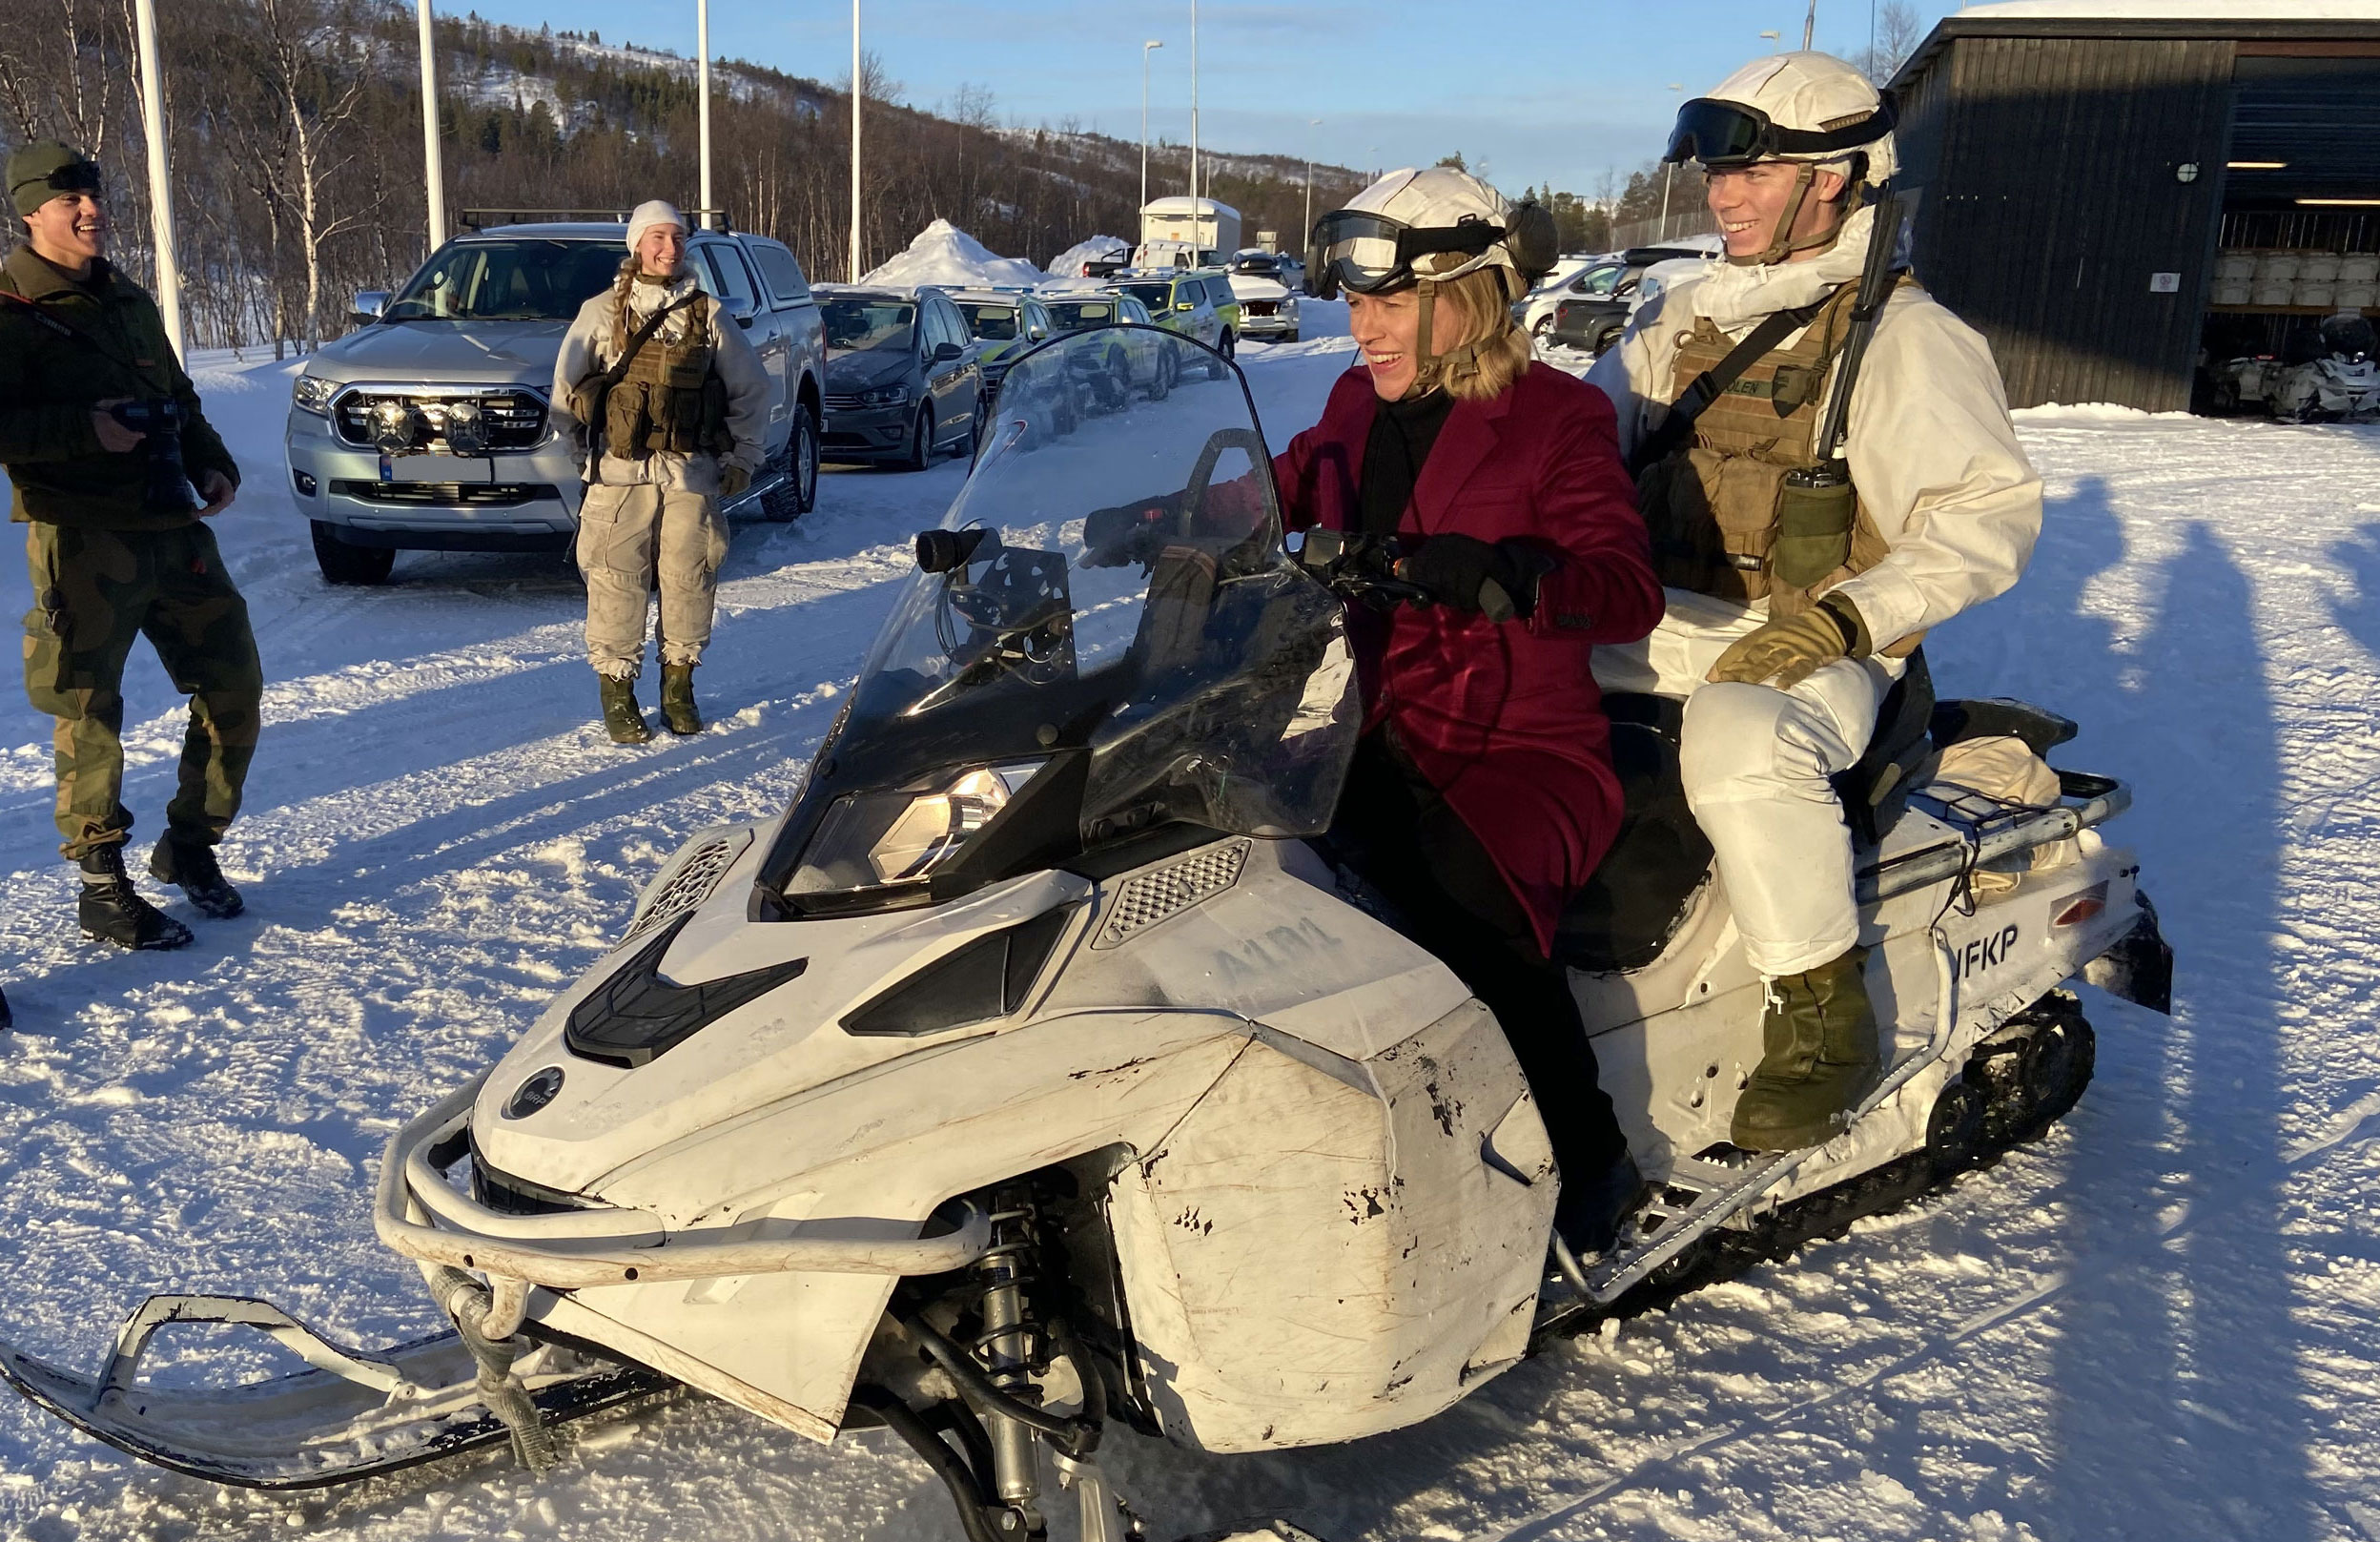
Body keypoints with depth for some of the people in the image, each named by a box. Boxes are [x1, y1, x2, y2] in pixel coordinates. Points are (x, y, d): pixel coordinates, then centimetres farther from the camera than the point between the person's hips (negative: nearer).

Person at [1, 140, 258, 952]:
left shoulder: (129, 300, 17)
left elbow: (181, 400, 24)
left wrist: (214, 464, 7)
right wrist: (83, 429, -21)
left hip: (174, 527, 7)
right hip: (81, 540, -6)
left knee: (233, 686, 6)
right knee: (90, 713, -1)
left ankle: (190, 845, 24)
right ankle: (103, 888, 11)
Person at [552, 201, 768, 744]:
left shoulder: (708, 315, 9)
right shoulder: (602, 312, 6)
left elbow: (751, 387, 16)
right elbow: (566, 384, 14)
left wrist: (742, 456, 12)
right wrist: (577, 443, 10)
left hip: (691, 472, 1)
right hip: (619, 472, -1)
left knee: (690, 578, 1)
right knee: (617, 582, -4)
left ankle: (679, 686, 17)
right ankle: (617, 693, 6)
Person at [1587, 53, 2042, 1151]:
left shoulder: (1904, 337, -5)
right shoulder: (1682, 321, 15)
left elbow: (1991, 513, -11)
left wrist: (1840, 620, -24)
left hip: (1813, 653, -7)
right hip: (1657, 628, 7)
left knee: (1738, 740, -39)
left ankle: (1829, 1021, -23)